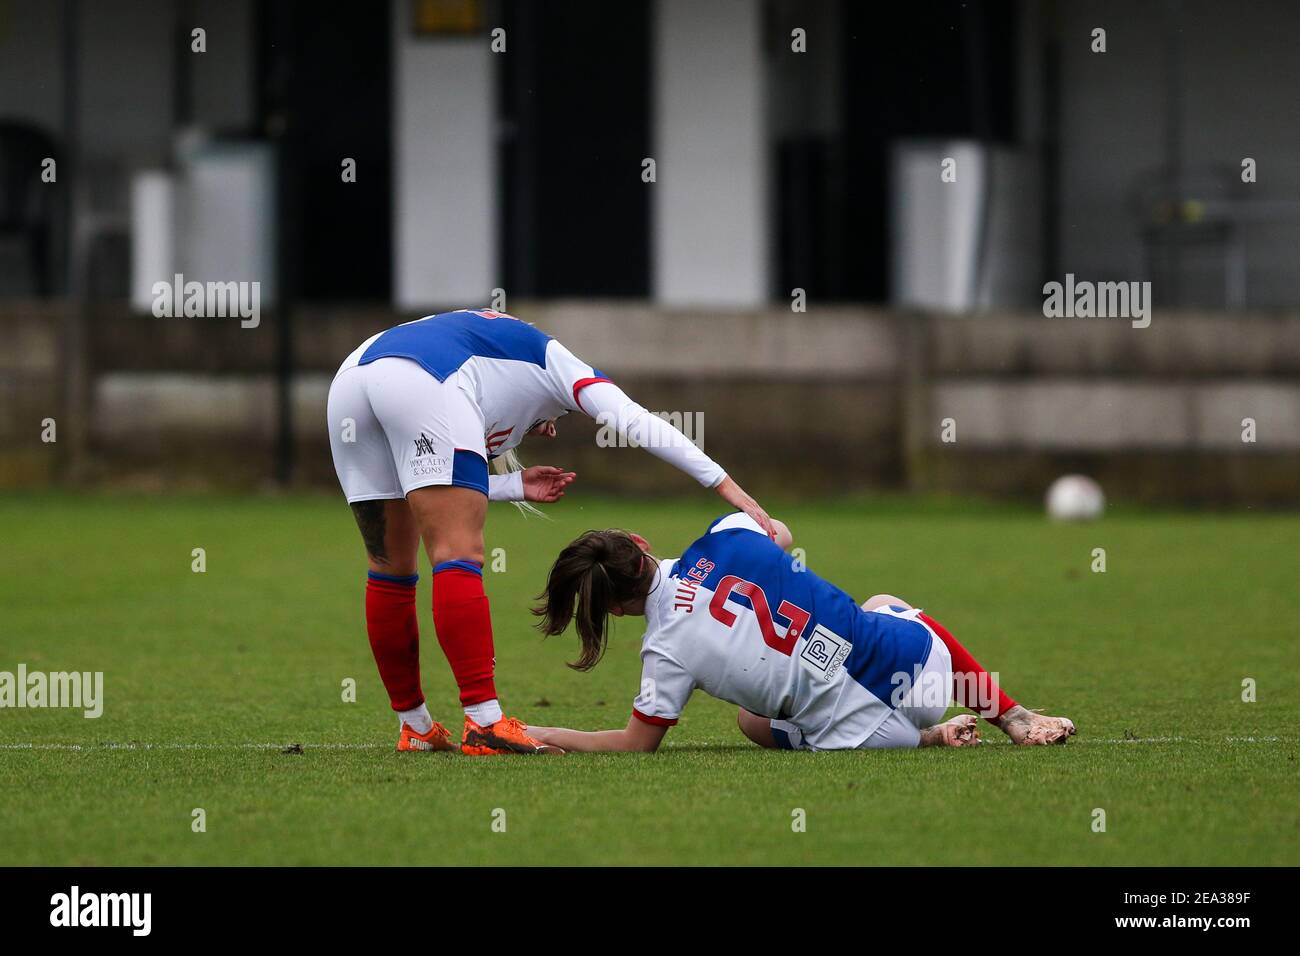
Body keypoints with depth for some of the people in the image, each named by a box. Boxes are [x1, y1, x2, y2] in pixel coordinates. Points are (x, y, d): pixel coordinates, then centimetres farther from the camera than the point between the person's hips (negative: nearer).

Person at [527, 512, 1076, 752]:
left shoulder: (669, 650, -15)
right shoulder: (729, 533, -4)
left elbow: (637, 744, 0)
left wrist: (542, 735, 6)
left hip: (861, 732, -4)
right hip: (920, 662, 4)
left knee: (751, 721, 31)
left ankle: (928, 738, 14)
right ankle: (1016, 720, 40)